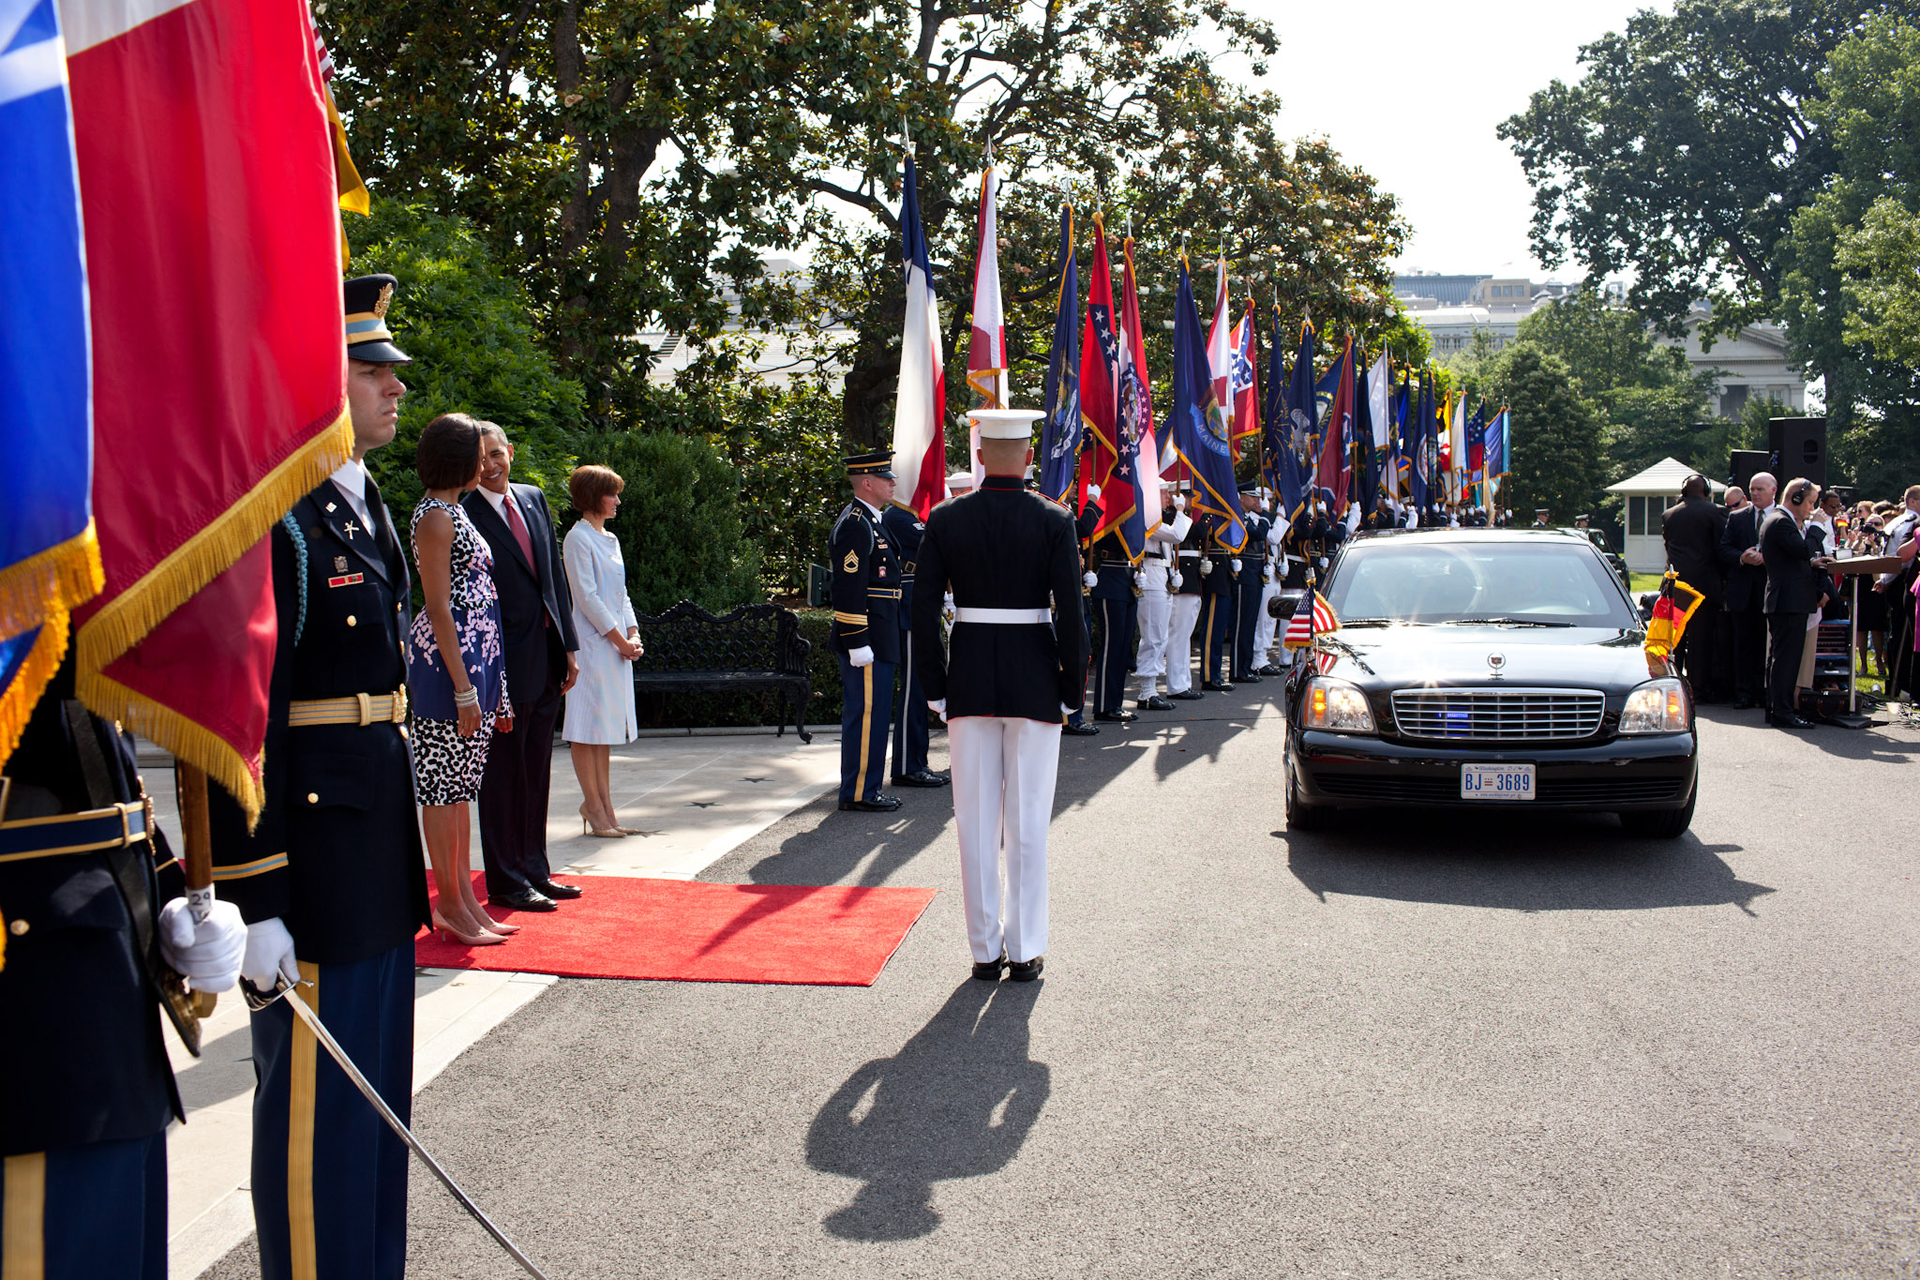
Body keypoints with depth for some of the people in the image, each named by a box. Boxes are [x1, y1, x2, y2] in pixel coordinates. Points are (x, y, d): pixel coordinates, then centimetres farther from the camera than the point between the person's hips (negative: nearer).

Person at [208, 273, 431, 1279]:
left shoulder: (363, 508, 13)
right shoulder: (268, 520, -17)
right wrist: (253, 902, -21)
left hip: (376, 851, 9)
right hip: (313, 860, -9)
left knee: (378, 1095, 19)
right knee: (315, 1101, 3)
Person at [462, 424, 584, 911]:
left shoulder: (534, 499, 11)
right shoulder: (465, 515, -10)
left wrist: (568, 646, 10)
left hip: (546, 656, 7)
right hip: (505, 662, -7)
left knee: (537, 771, 15)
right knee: (503, 774, 2)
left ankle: (534, 870, 25)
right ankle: (505, 882, 10)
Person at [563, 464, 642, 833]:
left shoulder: (609, 539, 17)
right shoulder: (578, 539, -10)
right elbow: (587, 597, -14)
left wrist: (633, 634, 4)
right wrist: (620, 640, -12)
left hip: (617, 645, 9)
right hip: (592, 642, -9)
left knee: (606, 728, 10)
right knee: (587, 729, -3)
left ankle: (605, 807, 14)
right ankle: (594, 807, 0)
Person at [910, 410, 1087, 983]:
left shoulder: (945, 519, -2)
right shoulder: (1054, 522, -7)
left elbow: (924, 610, -2)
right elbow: (1070, 613, -9)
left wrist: (936, 689, 6)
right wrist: (1071, 689, 1)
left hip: (969, 681, 1)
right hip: (1035, 681, -1)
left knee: (976, 820, 9)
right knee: (1028, 822, 6)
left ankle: (985, 949, 14)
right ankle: (1025, 950, 11)